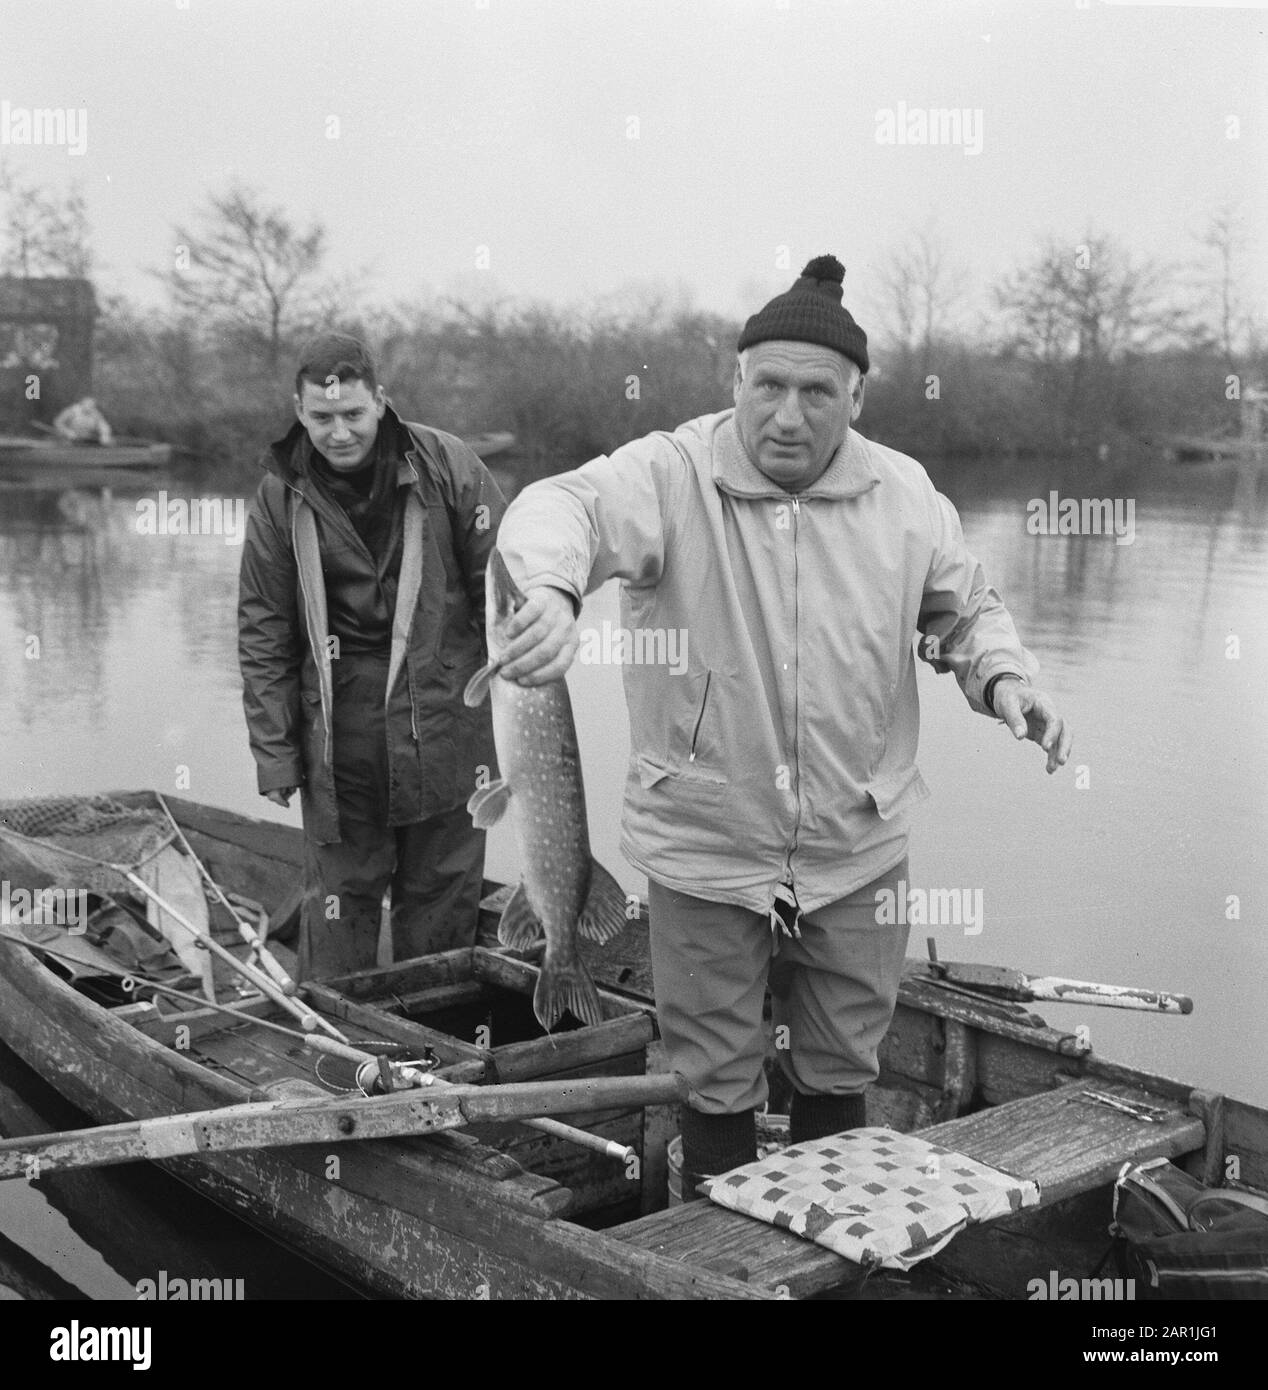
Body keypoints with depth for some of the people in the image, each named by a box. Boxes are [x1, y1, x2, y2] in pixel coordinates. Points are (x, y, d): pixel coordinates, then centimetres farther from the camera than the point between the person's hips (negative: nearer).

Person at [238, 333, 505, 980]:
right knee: (338, 899, 5)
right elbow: (263, 633, 3)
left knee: (443, 898, 10)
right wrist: (273, 753, -1)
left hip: (446, 725, 0)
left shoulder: (447, 468, -5)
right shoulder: (280, 496, 0)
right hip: (338, 737, 0)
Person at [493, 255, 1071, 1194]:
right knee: (716, 1083, 14)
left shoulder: (905, 495, -1)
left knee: (840, 1078, 20)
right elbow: (565, 505, -31)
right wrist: (552, 587, -54)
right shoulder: (671, 475, -13)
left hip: (858, 851, 3)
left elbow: (967, 610, 12)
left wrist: (1005, 677, -9)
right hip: (706, 852, -2)